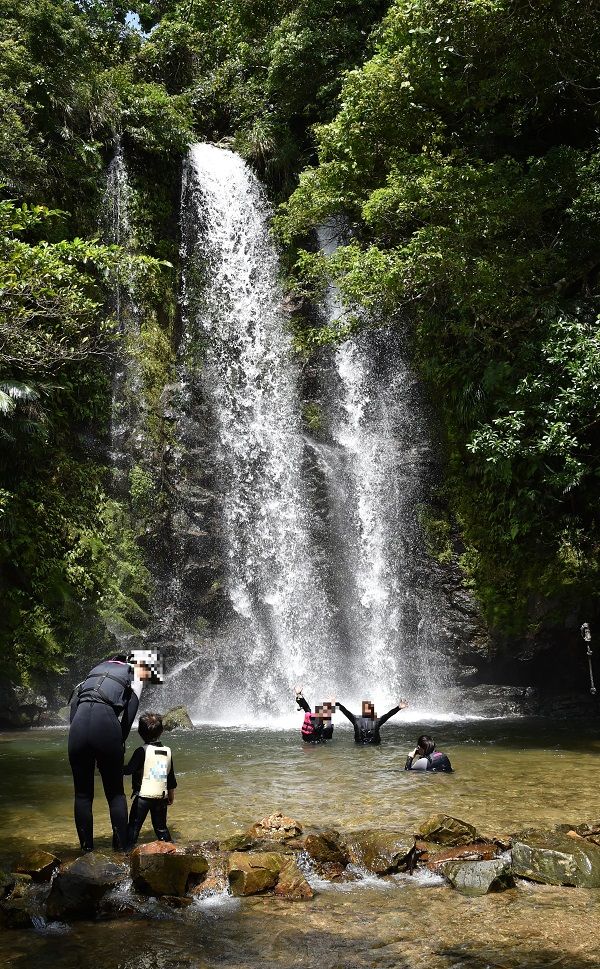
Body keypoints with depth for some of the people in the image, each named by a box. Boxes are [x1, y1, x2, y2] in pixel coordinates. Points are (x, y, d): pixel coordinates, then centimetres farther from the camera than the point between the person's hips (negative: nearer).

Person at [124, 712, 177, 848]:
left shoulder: (142, 751, -10)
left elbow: (129, 769, -17)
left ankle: (127, 849, 2)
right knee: (161, 826, 15)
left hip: (143, 795, -5)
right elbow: (171, 777, 12)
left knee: (134, 825, 4)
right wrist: (171, 795, 22)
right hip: (162, 796, 5)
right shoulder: (167, 751, 6)